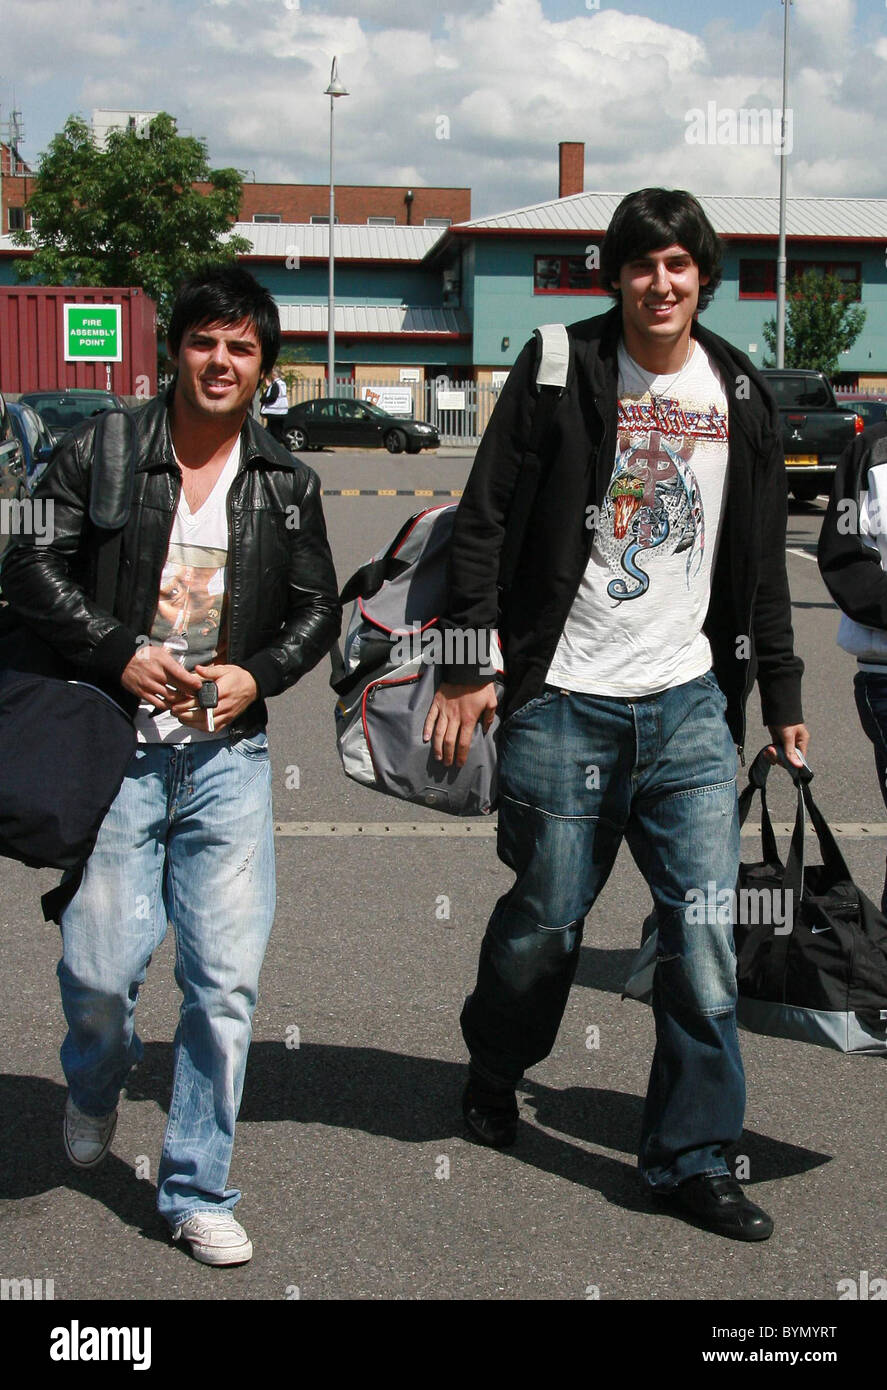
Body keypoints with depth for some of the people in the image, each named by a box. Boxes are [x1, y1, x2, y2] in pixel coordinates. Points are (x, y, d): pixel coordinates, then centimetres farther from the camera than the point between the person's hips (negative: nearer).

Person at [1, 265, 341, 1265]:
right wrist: (121, 654, -15)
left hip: (228, 753, 2)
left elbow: (317, 610, 14)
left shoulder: (287, 485, 9)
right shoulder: (99, 453, 0)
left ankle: (196, 1191, 13)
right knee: (100, 970, -4)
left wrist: (257, 675, -4)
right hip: (116, 748, -2)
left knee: (227, 979, -2)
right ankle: (94, 1085, 35)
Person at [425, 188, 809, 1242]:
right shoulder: (560, 371, -2)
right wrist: (467, 664, -9)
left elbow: (761, 559, 15)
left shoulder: (740, 393, 10)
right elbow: (483, 520, -2)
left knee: (705, 937, -1)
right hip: (563, 703, -3)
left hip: (690, 705, 3)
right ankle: (494, 1068, 38)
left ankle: (691, 1159, 11)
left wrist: (780, 695, 14)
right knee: (544, 921, 7)